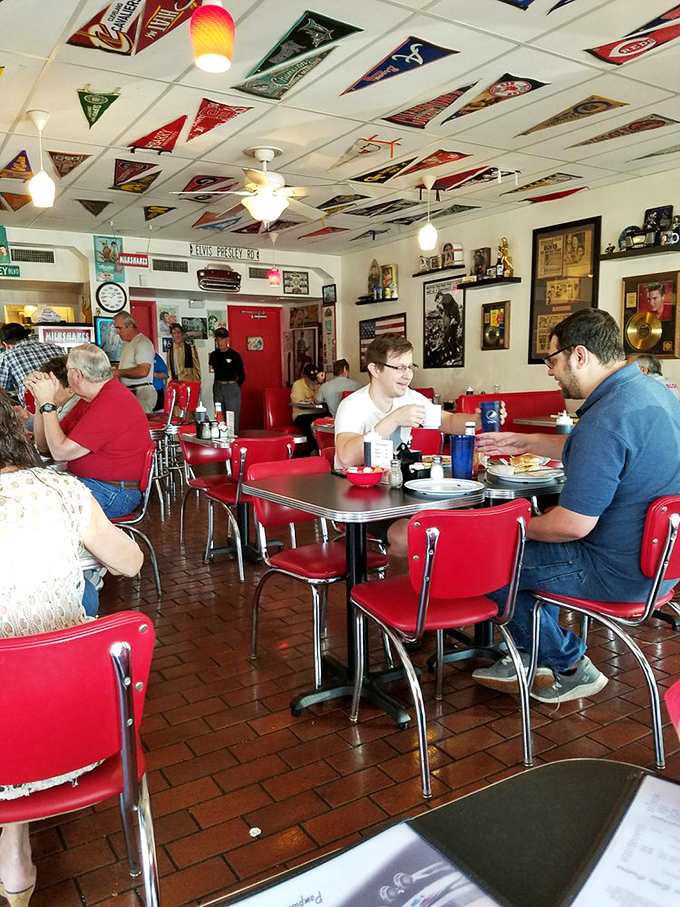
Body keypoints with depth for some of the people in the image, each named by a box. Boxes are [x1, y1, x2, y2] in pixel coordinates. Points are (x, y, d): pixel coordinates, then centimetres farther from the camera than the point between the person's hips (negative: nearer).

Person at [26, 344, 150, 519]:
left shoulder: (112, 403, -20)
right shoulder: (90, 399, 14)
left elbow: (60, 451, -18)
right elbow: (44, 447, 13)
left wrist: (47, 403, -10)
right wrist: (41, 400, 4)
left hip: (114, 492, -10)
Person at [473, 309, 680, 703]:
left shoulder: (605, 419, -28)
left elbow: (572, 525, -27)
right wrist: (527, 443, 21)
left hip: (621, 573, -10)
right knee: (534, 543, 28)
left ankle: (570, 667, 20)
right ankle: (532, 662, 33)